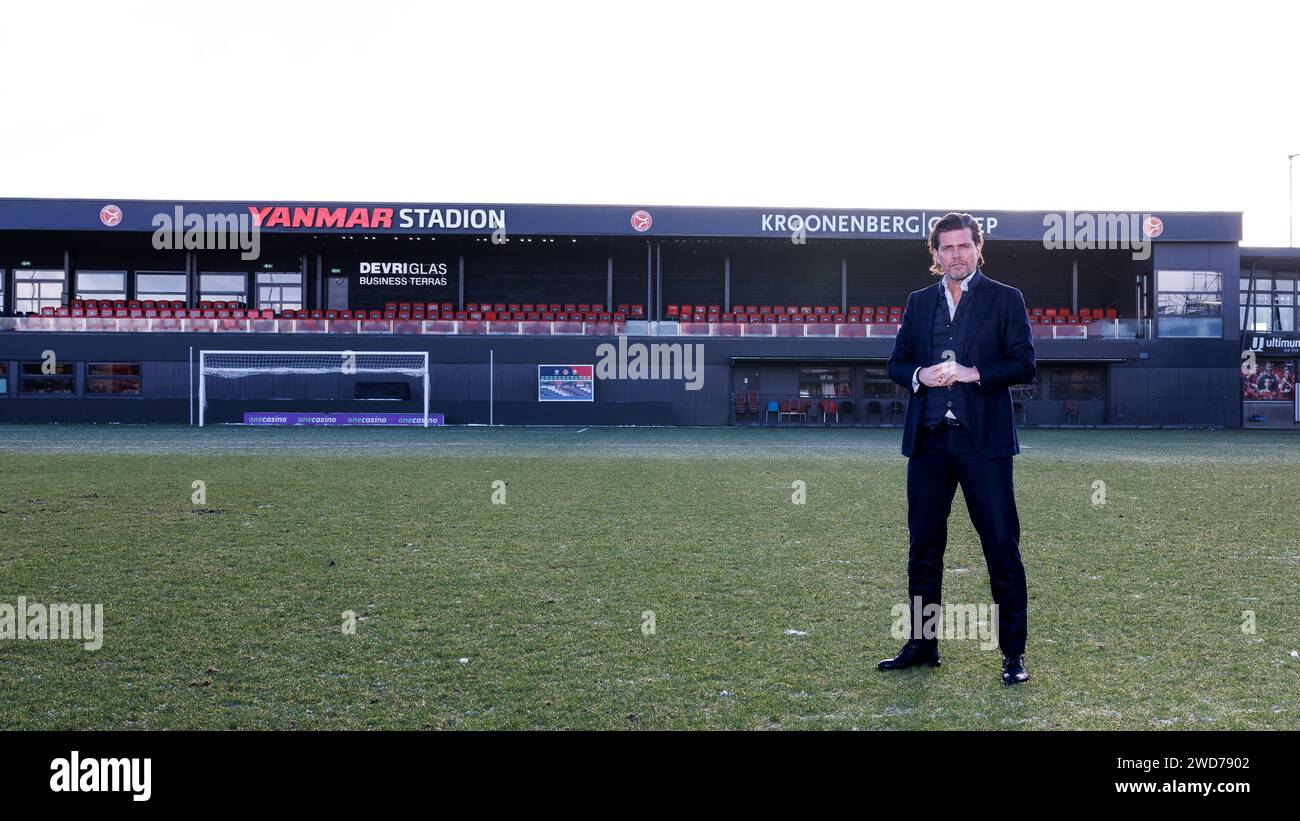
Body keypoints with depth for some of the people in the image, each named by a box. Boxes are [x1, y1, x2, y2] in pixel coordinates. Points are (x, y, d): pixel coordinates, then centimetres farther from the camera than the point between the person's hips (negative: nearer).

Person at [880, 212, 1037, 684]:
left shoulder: (1005, 300, 3)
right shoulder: (918, 303, 14)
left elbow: (1025, 365, -3)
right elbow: (896, 363, 14)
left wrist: (974, 373, -15)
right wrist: (920, 375, -7)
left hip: (983, 440, -4)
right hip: (929, 439, 4)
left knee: (1002, 547, -2)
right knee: (923, 545, 9)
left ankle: (1013, 653, 5)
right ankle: (922, 645, 20)